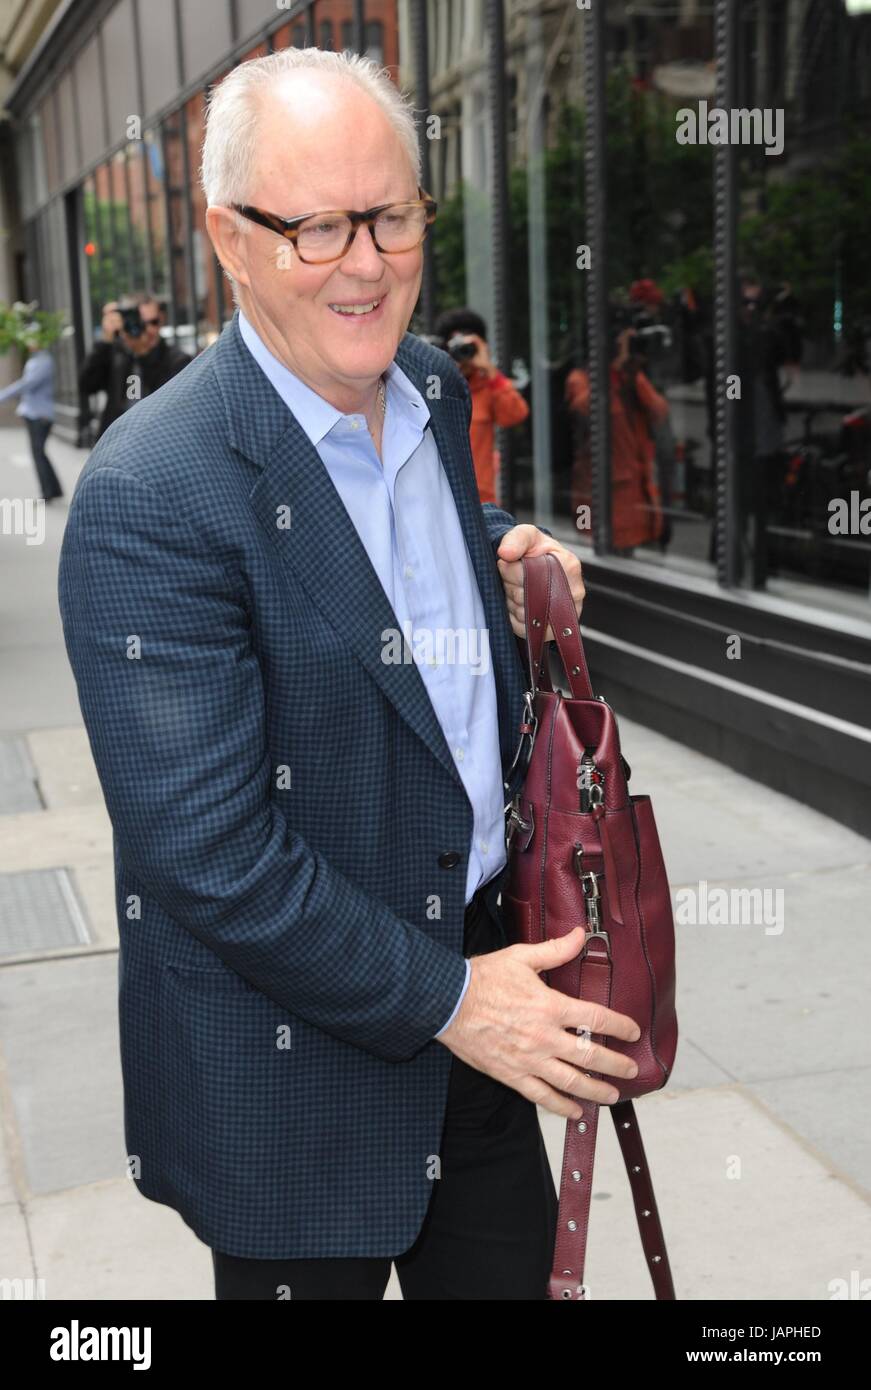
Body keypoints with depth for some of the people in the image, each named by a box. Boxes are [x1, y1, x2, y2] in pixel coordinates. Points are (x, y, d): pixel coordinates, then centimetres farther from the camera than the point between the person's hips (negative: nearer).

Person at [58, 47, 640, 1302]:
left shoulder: (437, 391, 1)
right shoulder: (152, 498, -24)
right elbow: (209, 855, -24)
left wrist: (507, 569, -1)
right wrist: (442, 998, -17)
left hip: (480, 961, 7)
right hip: (295, 1050, -6)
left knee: (513, 1275, 21)